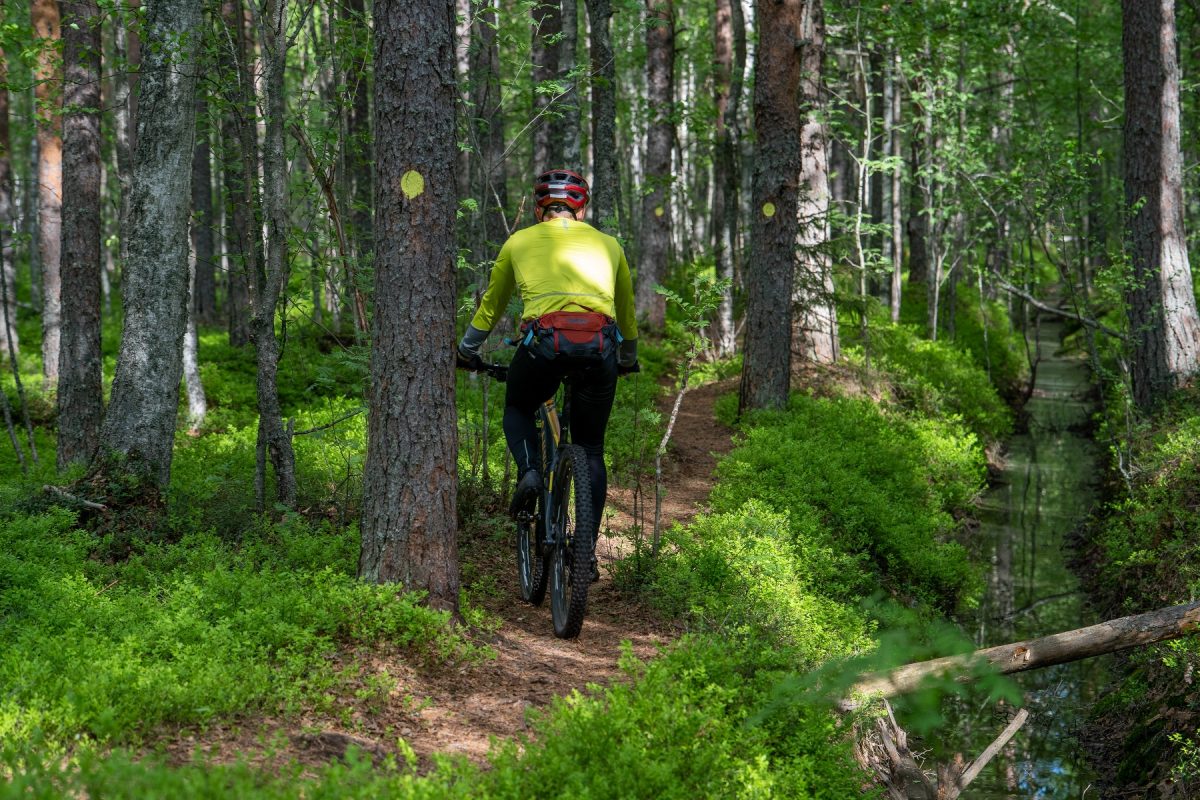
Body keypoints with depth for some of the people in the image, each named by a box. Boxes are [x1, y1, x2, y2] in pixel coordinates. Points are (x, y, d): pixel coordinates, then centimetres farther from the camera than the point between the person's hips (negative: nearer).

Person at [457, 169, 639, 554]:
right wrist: (628, 360, 53)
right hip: (600, 345, 1)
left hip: (544, 339, -1)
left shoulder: (520, 242, 22)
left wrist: (467, 350, 48)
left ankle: (529, 471, -1)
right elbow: (626, 309, 36)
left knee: (517, 410, 29)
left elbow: (491, 304, 32)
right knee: (591, 449, 17)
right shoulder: (607, 244, 25)